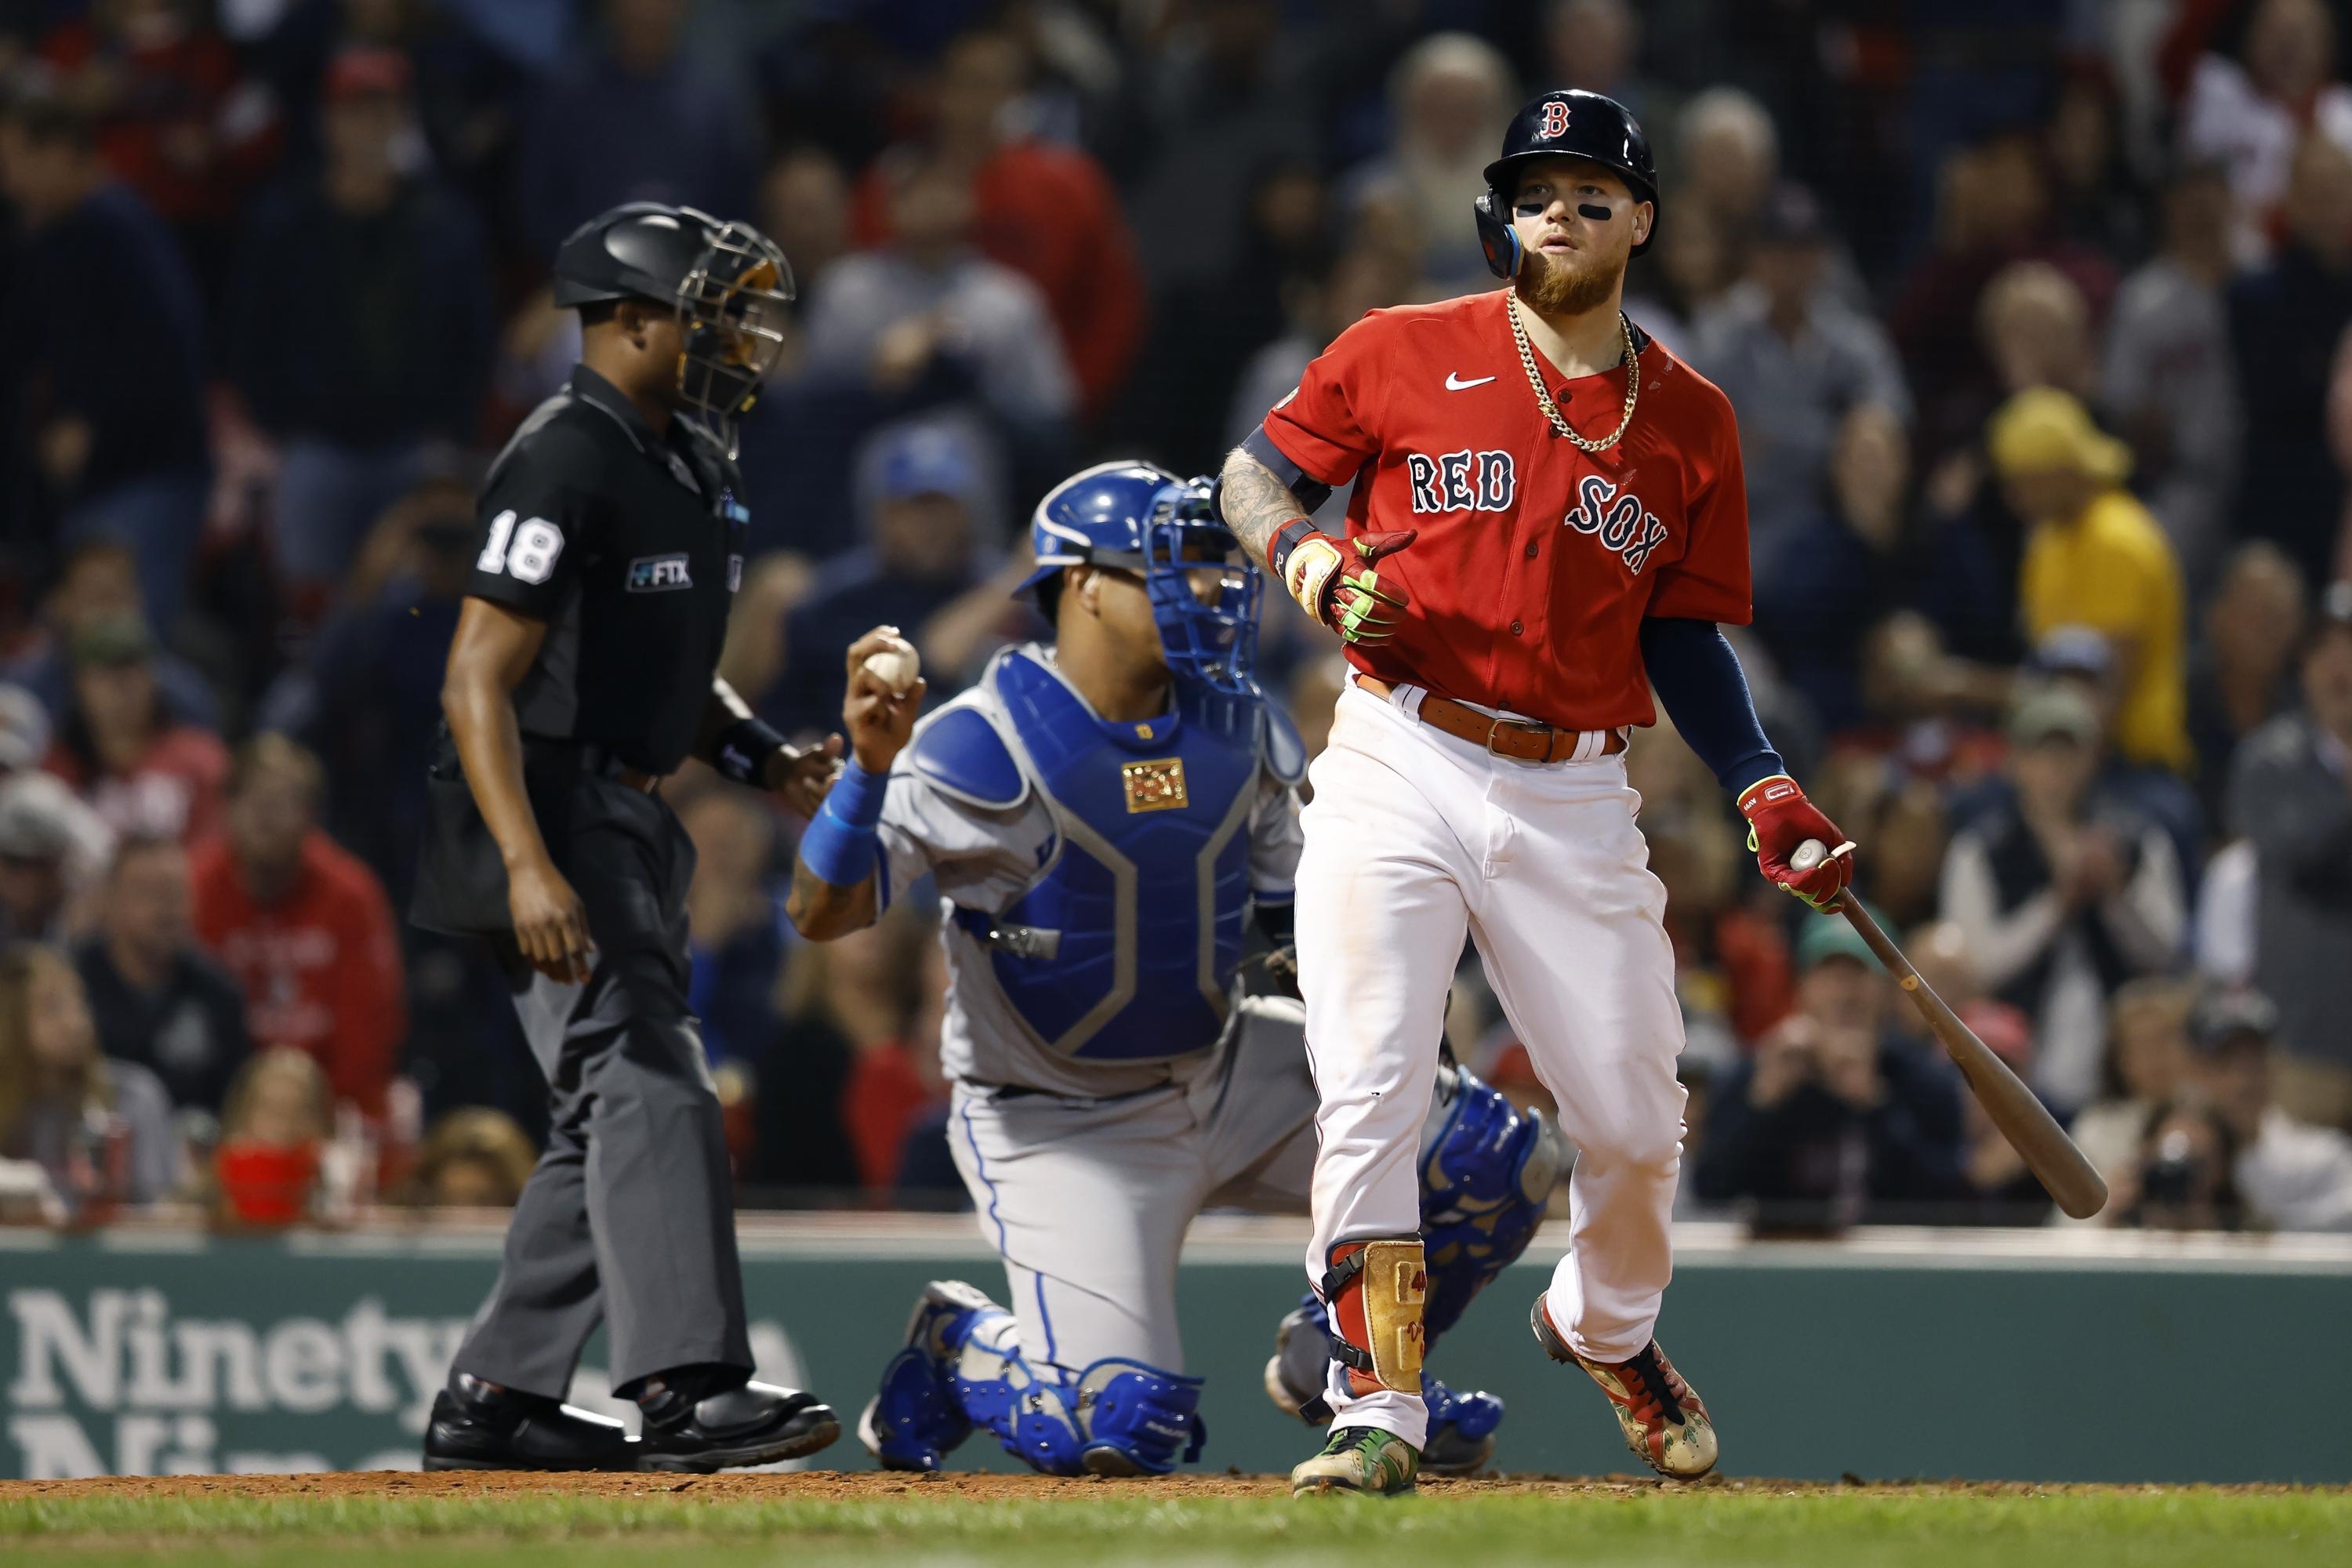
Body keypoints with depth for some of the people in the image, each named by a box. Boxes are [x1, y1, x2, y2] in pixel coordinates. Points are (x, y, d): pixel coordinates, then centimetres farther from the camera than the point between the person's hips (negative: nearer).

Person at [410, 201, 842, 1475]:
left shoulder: (688, 465, 16)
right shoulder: (566, 464, -16)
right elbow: (480, 678, -21)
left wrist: (764, 759, 8)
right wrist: (531, 867, -30)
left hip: (632, 824, 10)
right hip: (552, 814, -10)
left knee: (615, 1114, 10)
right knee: (648, 1089, -18)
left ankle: (492, 1401, 13)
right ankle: (685, 1388, -25)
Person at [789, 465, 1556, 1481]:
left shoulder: (1237, 728, -2)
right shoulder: (985, 748, -21)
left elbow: (1299, 904, 11)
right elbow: (820, 914, -26)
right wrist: (870, 764, -42)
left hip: (1225, 1075, 6)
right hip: (1059, 1123, -6)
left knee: (1500, 1161, -8)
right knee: (1121, 1435, -20)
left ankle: (1338, 1359, 18)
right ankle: (958, 1348, 14)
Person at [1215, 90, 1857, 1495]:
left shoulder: (1692, 421, 9)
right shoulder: (1408, 353, 2)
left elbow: (1685, 635, 14)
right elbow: (1252, 477, 9)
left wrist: (1762, 787, 2)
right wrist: (1315, 562, -13)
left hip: (1576, 798, 3)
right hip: (1399, 768, -2)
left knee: (1636, 1126, 7)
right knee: (1371, 1092, -15)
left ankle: (1606, 1325, 38)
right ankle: (1378, 1410, -8)